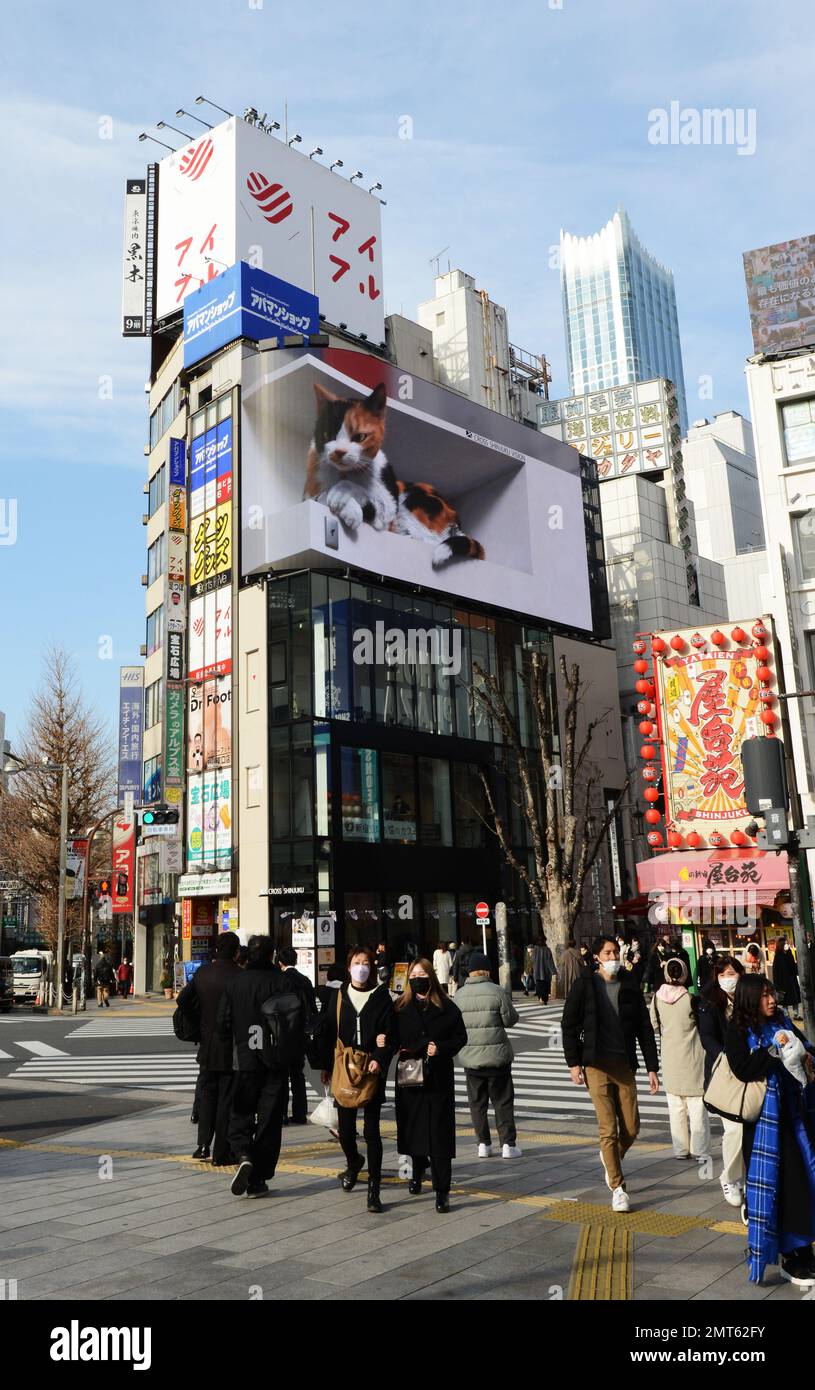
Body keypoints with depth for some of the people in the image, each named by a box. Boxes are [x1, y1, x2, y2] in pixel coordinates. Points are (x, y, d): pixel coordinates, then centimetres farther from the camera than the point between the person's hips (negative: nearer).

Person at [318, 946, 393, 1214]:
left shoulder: (382, 998, 0)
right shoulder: (340, 997, 7)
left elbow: (389, 1035, -3)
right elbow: (328, 1033, 11)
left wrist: (380, 1059, -19)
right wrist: (326, 1066, 8)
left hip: (371, 1071, -2)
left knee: (371, 1129, -4)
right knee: (345, 1128, 8)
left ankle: (374, 1189, 3)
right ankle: (353, 1162, 40)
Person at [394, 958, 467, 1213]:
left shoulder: (447, 1008, 1)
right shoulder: (400, 1007, 3)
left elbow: (460, 1037, 3)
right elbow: (393, 1039, 5)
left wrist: (441, 1049, -12)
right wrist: (404, 1052, -14)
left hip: (439, 1079, -2)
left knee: (439, 1133, -4)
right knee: (413, 1127, 11)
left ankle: (442, 1191, 1)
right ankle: (417, 1173, 38)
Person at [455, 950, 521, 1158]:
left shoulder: (459, 995, -1)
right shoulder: (497, 991, -11)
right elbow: (510, 1020, -7)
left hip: (470, 1057, 2)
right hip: (497, 1055, -2)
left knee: (477, 1102, 12)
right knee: (503, 1101, 7)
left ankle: (483, 1144, 14)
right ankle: (508, 1144, 8)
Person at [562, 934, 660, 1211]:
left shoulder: (630, 986, 6)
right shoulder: (584, 986, -2)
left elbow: (644, 1029, 9)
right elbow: (569, 1026, 0)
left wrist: (652, 1068, 5)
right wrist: (573, 1063, -6)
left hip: (625, 1065, 3)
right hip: (597, 1066, -3)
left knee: (631, 1128, 4)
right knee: (608, 1129, -4)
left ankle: (611, 1158, 36)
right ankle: (618, 1188, 9)